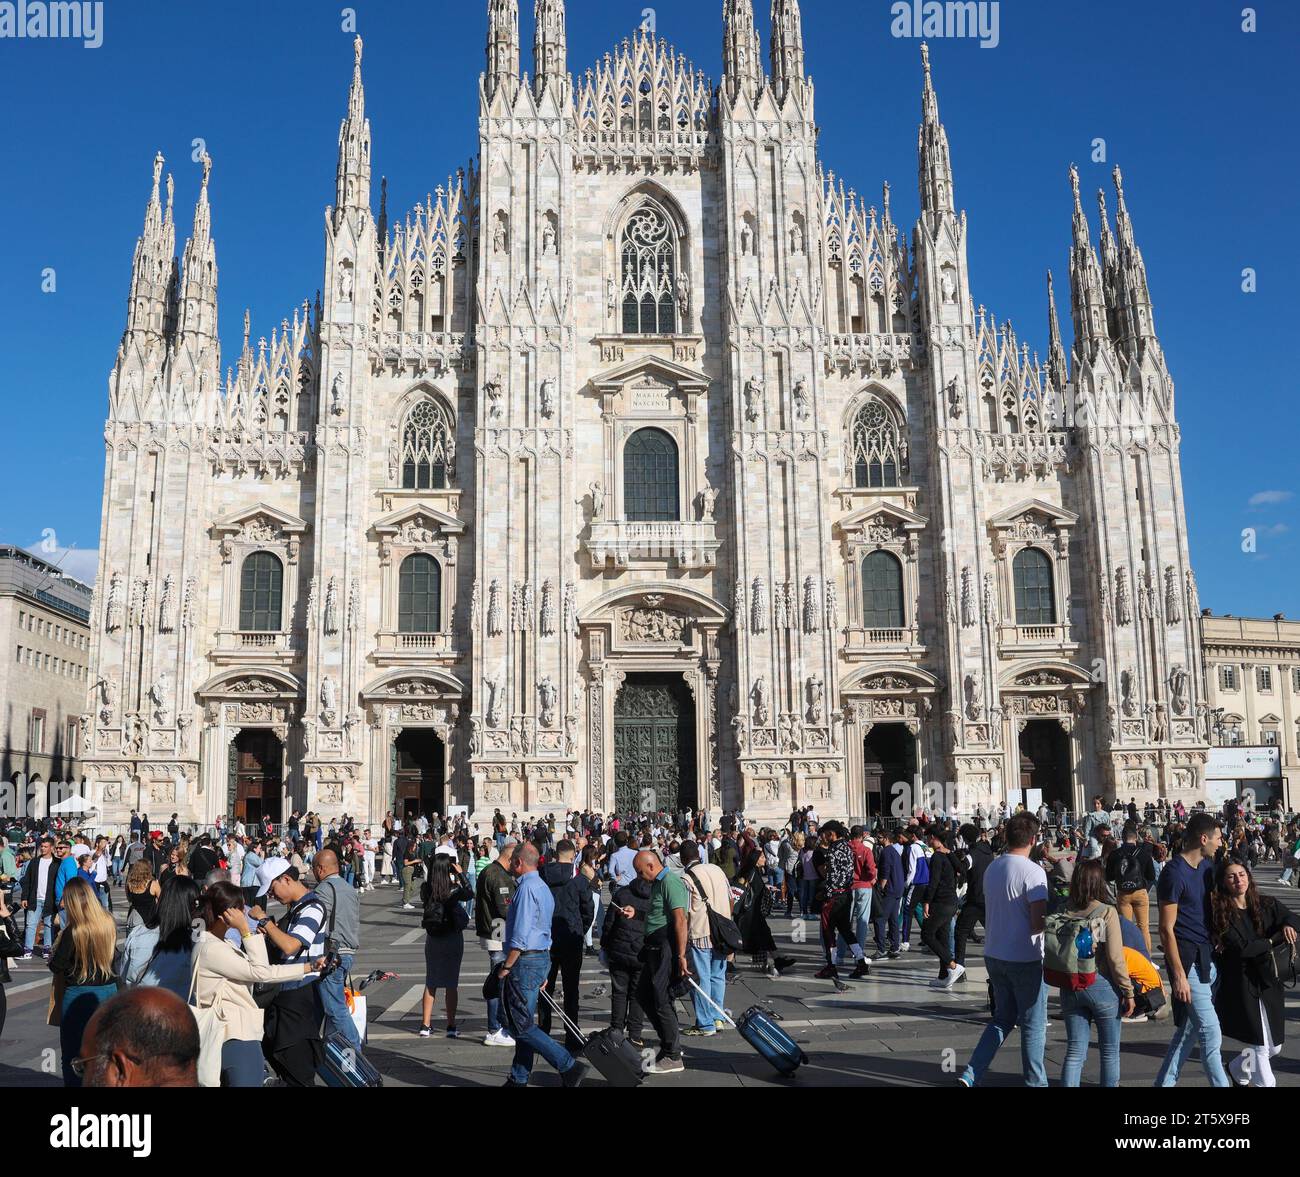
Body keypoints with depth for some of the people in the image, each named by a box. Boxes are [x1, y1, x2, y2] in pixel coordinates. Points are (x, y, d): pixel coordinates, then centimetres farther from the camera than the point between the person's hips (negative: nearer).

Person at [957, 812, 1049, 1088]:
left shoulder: (992, 868, 6)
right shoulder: (1033, 872, -17)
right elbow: (1038, 923, -22)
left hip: (994, 954, 7)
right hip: (1025, 959, -7)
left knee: (1002, 1018, 18)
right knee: (1033, 1024, 10)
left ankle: (971, 1074, 10)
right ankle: (1035, 1081, 19)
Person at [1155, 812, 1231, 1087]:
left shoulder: (1207, 865, 8)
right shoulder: (1174, 874, -17)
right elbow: (1167, 929, -16)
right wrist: (1179, 975, -18)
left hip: (1208, 956, 9)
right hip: (1187, 959, -9)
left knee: (1190, 1028, 14)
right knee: (1211, 1034, -3)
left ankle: (1164, 1082, 24)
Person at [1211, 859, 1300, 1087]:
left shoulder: (1266, 904, 5)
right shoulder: (1221, 913, -11)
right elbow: (1241, 948, -18)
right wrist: (1275, 940, -11)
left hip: (1269, 983, 6)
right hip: (1241, 985, -6)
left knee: (1274, 1047, 15)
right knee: (1261, 1046, -5)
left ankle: (1238, 1069, 40)